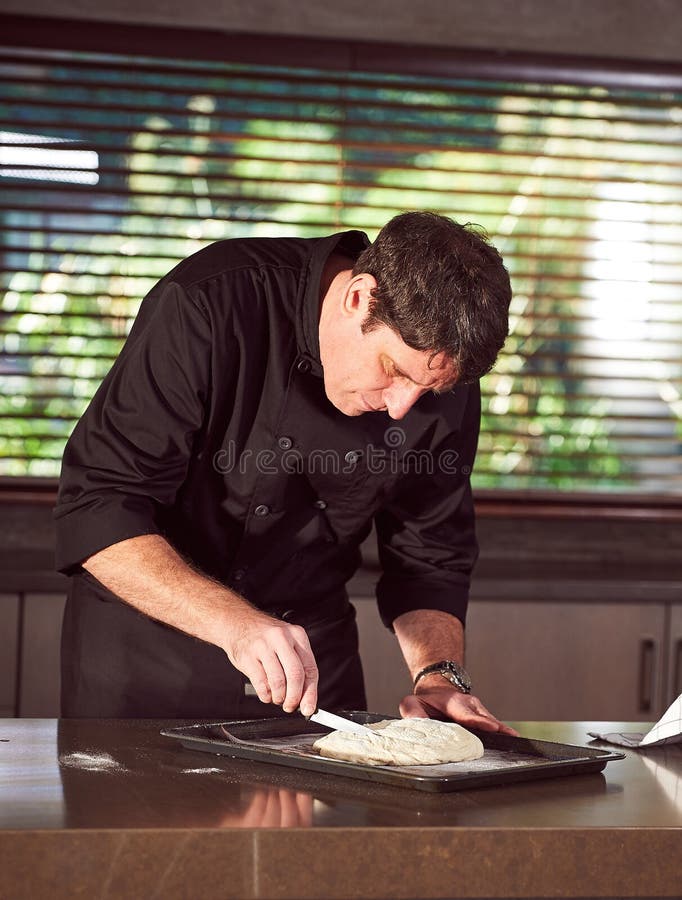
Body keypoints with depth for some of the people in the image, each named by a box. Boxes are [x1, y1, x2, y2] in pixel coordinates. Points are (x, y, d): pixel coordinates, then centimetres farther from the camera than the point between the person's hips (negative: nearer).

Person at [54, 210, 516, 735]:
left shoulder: (442, 378, -12)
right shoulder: (208, 306, -27)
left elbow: (430, 560, 0)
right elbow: (96, 514, -29)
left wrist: (441, 676, -18)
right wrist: (233, 622, -39)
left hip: (311, 647, 3)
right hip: (142, 643, -3)